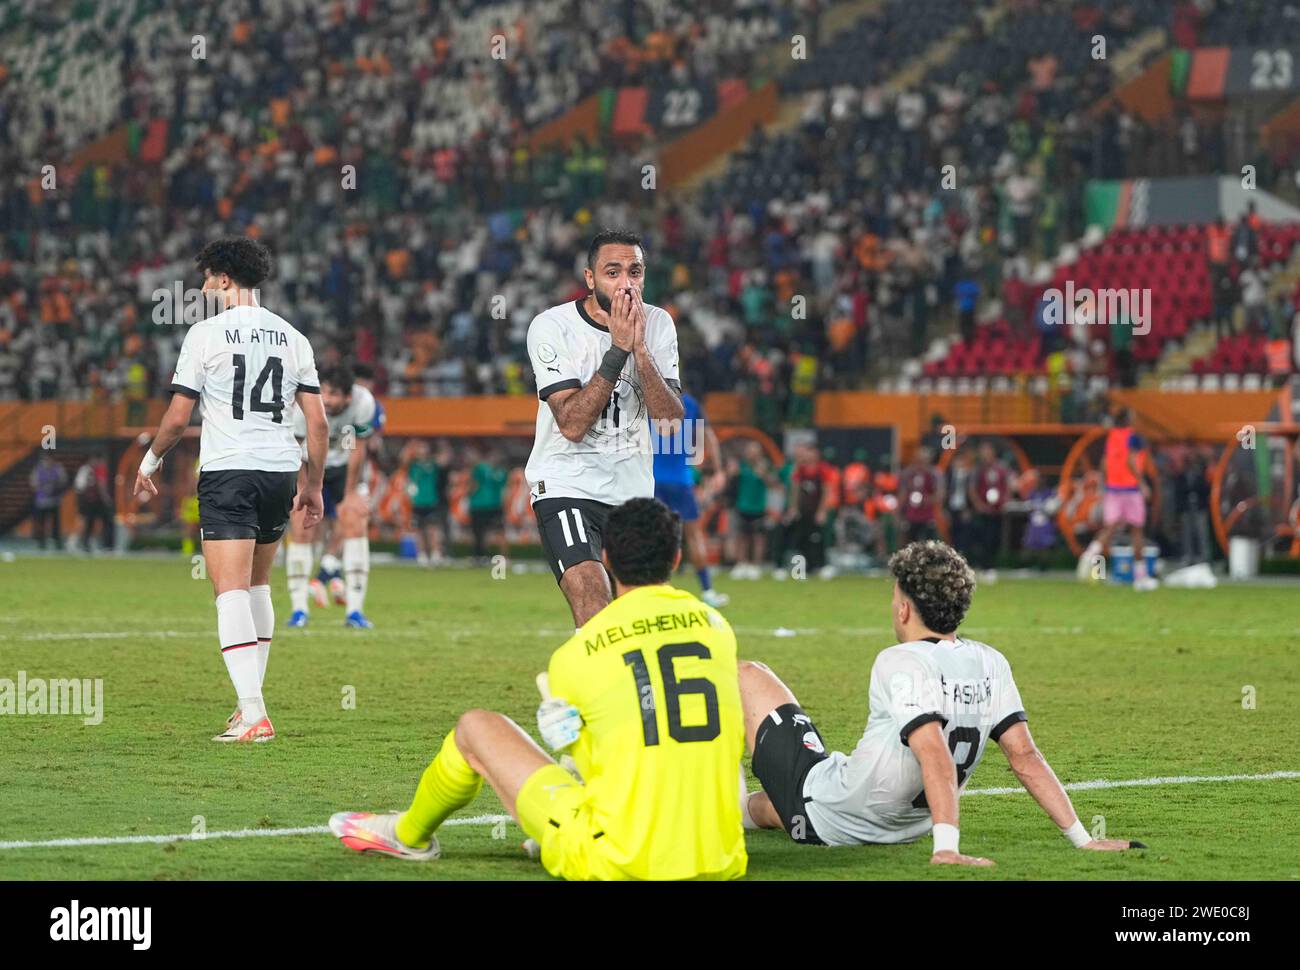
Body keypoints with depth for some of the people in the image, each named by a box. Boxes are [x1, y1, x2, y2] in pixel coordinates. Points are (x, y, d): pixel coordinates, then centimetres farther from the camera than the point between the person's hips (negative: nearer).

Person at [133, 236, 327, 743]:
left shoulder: (206, 334, -3)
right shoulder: (293, 338, 9)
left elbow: (177, 418, -3)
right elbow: (317, 422, 8)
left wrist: (150, 461, 14)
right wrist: (313, 486, 18)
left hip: (227, 472, -5)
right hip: (281, 471, 5)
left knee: (231, 591, -10)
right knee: (257, 585, 23)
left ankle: (252, 713, -23)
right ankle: (251, 699, 26)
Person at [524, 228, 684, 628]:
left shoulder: (658, 324, 0)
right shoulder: (551, 327, -12)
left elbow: (672, 420, -9)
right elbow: (572, 423, -20)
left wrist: (640, 350, -20)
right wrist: (618, 349, -23)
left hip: (633, 487, 5)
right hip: (566, 487, -5)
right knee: (594, 613, -23)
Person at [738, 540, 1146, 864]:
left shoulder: (900, 663, -22)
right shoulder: (990, 664, -2)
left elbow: (936, 756, -34)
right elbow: (1025, 756, -6)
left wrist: (946, 847, -42)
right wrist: (1081, 839, -4)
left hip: (824, 815, -6)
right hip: (897, 829, 7)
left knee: (751, 675, 14)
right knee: (770, 808, 37)